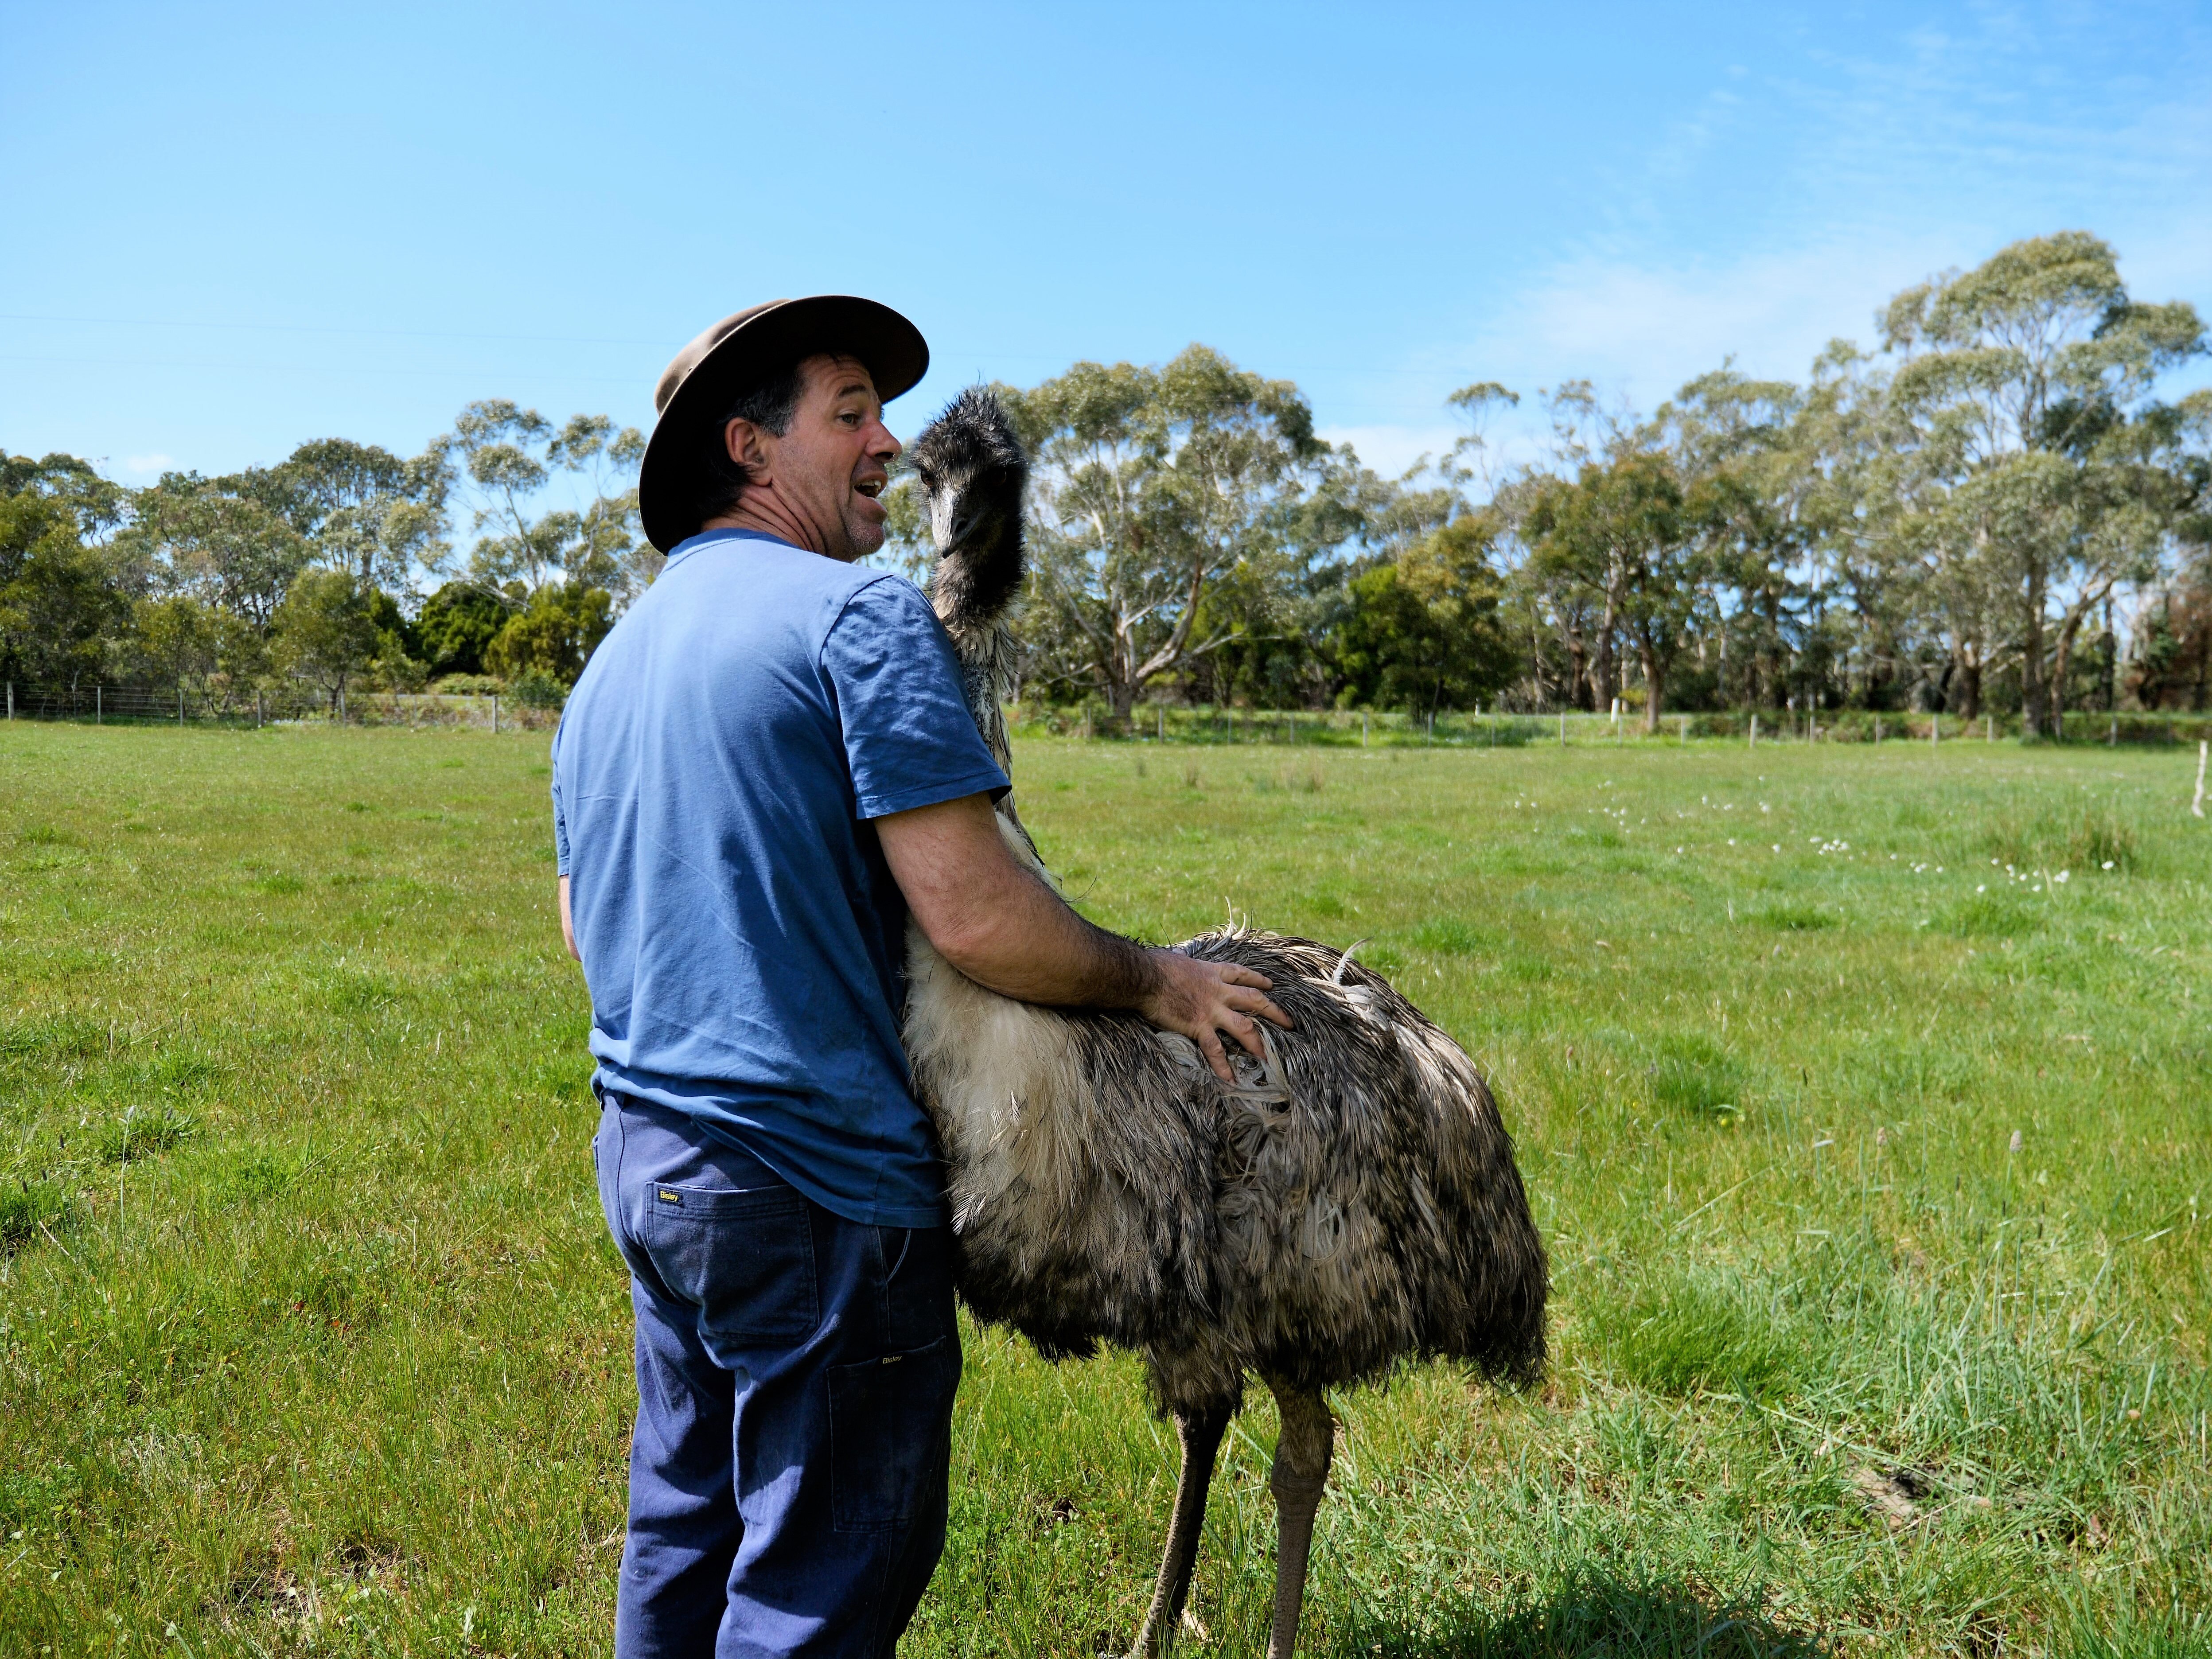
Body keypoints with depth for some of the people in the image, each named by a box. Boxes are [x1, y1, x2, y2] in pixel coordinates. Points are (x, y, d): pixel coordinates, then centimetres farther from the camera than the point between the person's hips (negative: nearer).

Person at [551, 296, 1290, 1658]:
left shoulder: (610, 662, 14)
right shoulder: (861, 614, -14)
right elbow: (978, 918, -21)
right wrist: (1156, 982, -6)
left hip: (642, 1156, 9)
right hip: (813, 1187, -9)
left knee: (685, 1535, 22)